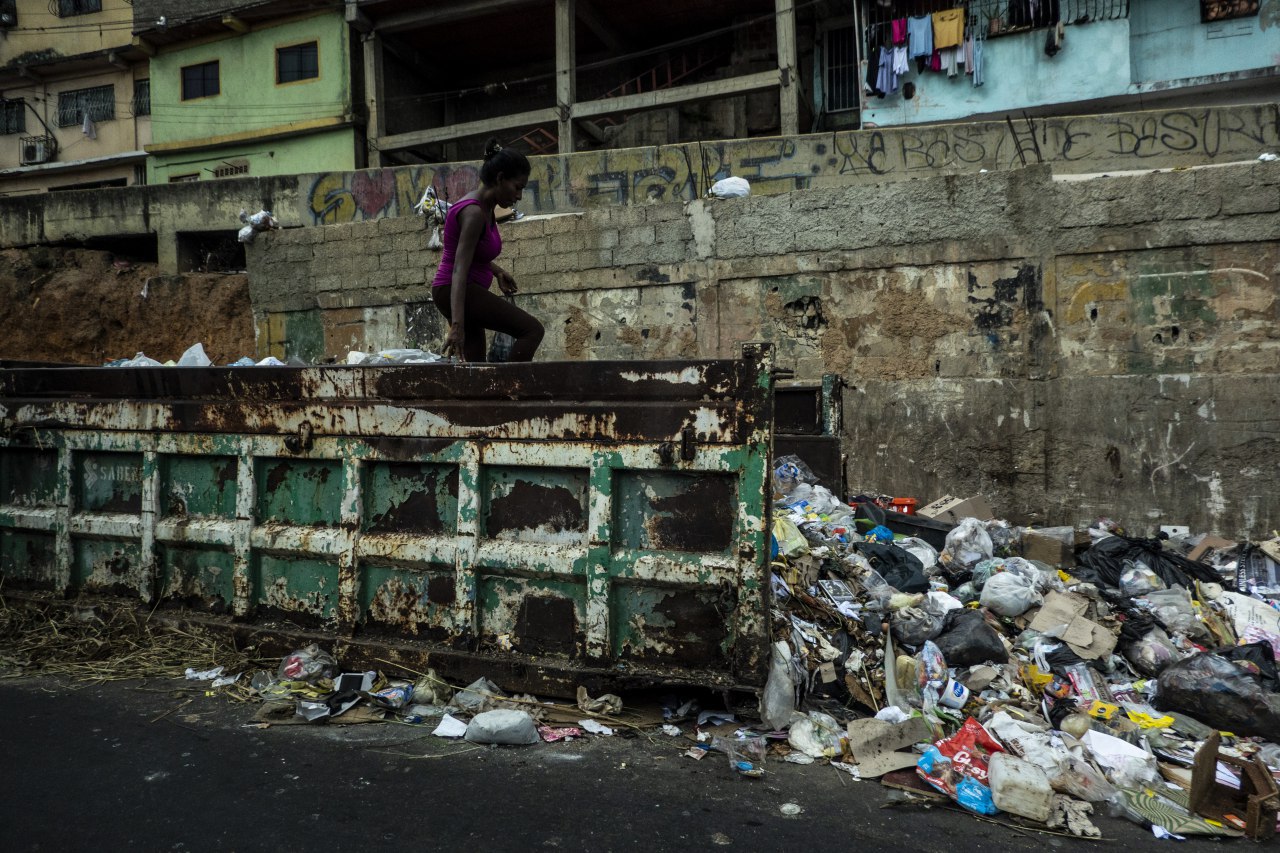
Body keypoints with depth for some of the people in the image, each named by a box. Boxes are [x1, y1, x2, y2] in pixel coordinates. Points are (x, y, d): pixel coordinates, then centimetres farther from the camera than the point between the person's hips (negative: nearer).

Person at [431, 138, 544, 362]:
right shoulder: (473, 213, -21)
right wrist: (457, 325, -41)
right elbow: (459, 271, -32)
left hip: (469, 291, 10)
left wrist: (496, 271, 25)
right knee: (532, 330, -19)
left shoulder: (485, 206, 7)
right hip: (455, 292, -10)